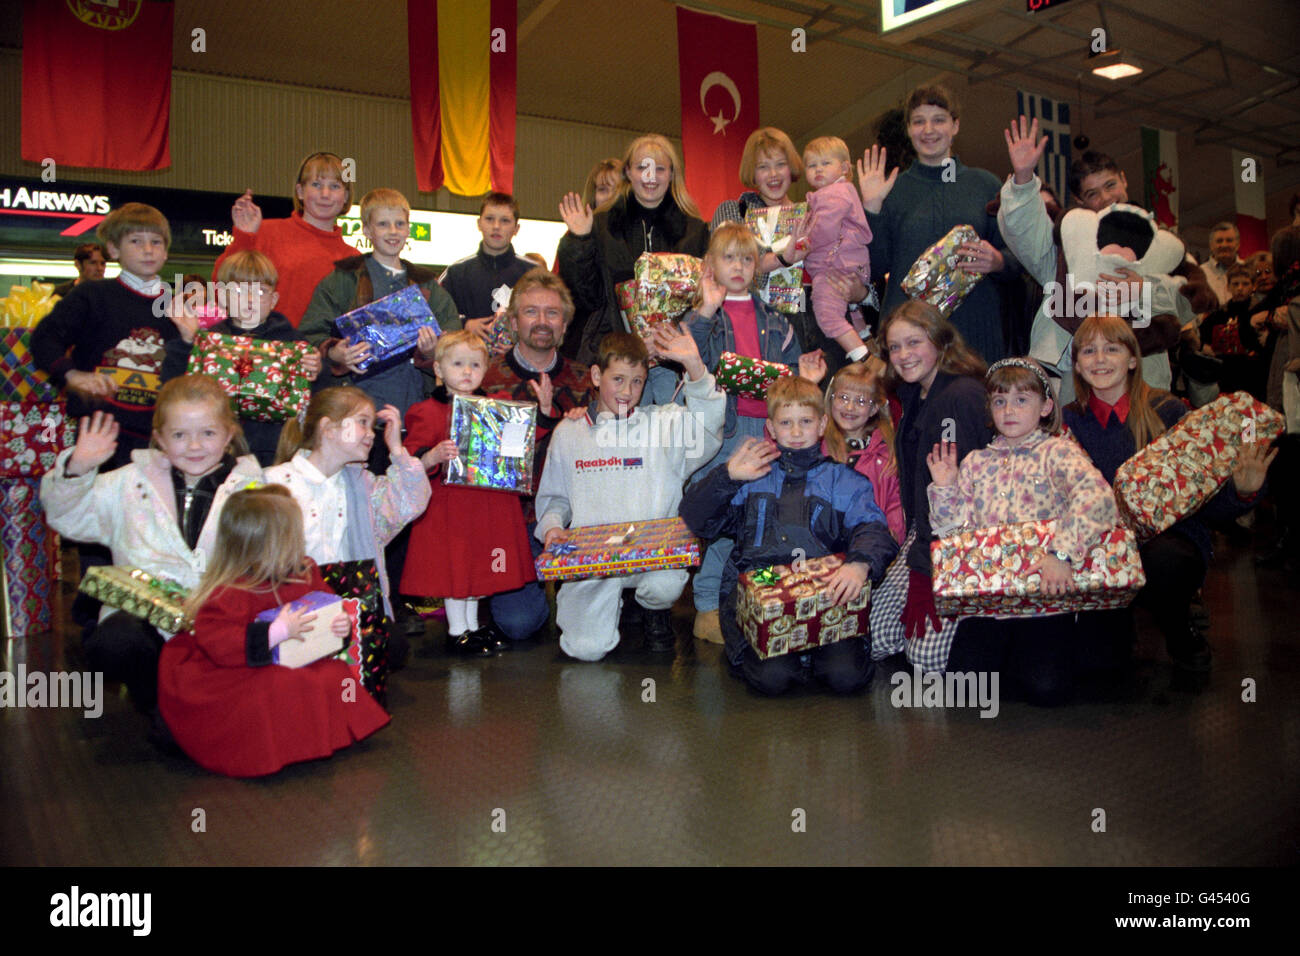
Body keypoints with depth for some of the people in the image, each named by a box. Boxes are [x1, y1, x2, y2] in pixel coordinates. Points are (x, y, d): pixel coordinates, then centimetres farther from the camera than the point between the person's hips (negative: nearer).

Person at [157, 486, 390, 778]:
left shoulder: (303, 574, 1)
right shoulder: (228, 593, -23)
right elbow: (218, 641, -34)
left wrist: (340, 624, -7)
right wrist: (277, 633, -38)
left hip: (296, 666, 7)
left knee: (333, 677, -12)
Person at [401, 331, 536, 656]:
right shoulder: (428, 412, -8)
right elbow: (410, 460, -13)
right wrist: (434, 456, -33)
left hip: (490, 502, 6)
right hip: (449, 504, -6)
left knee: (479, 565, 15)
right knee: (453, 566, 2)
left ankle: (473, 626, 30)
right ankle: (457, 631, 17)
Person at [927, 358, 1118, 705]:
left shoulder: (1057, 451, 0)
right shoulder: (976, 462, 13)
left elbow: (1097, 496, -20)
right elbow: (954, 532, 12)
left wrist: (1063, 553, -31)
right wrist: (944, 488, -1)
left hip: (1047, 592, -3)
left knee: (1045, 687, -18)